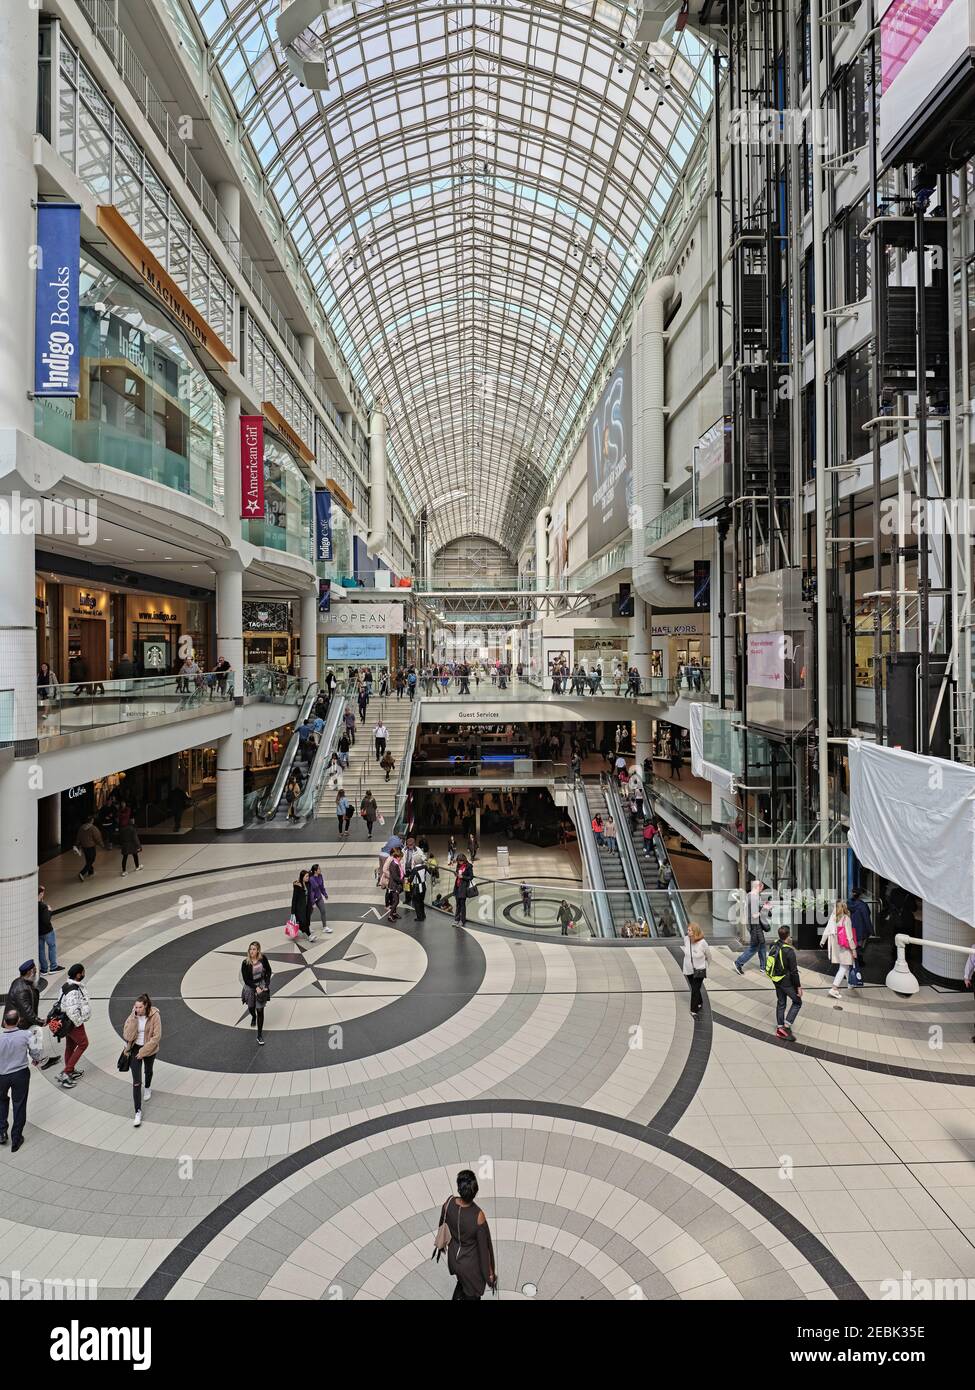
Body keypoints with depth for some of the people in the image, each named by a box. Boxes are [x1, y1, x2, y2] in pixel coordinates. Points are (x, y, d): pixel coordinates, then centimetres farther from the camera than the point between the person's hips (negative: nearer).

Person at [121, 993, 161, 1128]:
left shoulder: (155, 1016, -21)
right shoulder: (133, 1016, -13)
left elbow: (157, 1036, -19)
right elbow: (127, 1035, -21)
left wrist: (143, 1051, -19)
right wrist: (134, 1018, -29)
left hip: (149, 1049, -1)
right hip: (135, 1049, 1)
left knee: (148, 1071, 28)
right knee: (136, 1081, -6)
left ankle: (148, 1088, 60)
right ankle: (138, 1112, 0)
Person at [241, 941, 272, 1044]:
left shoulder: (263, 958, -13)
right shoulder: (246, 963, -19)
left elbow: (268, 971, 1)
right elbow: (246, 979, -14)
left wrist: (266, 985, -7)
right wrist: (256, 988, -21)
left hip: (262, 985, 0)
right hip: (250, 986, 0)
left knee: (260, 1010, -2)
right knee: (251, 1007, 20)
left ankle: (260, 1035, 9)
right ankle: (253, 1017, 59)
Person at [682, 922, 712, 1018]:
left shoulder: (702, 943, -25)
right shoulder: (686, 939, -15)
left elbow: (708, 956, -5)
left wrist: (706, 966, 9)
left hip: (699, 970, -4)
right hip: (688, 970, 4)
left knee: (695, 990, -6)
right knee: (694, 989, 20)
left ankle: (694, 1011, 4)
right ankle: (699, 1004, 43)